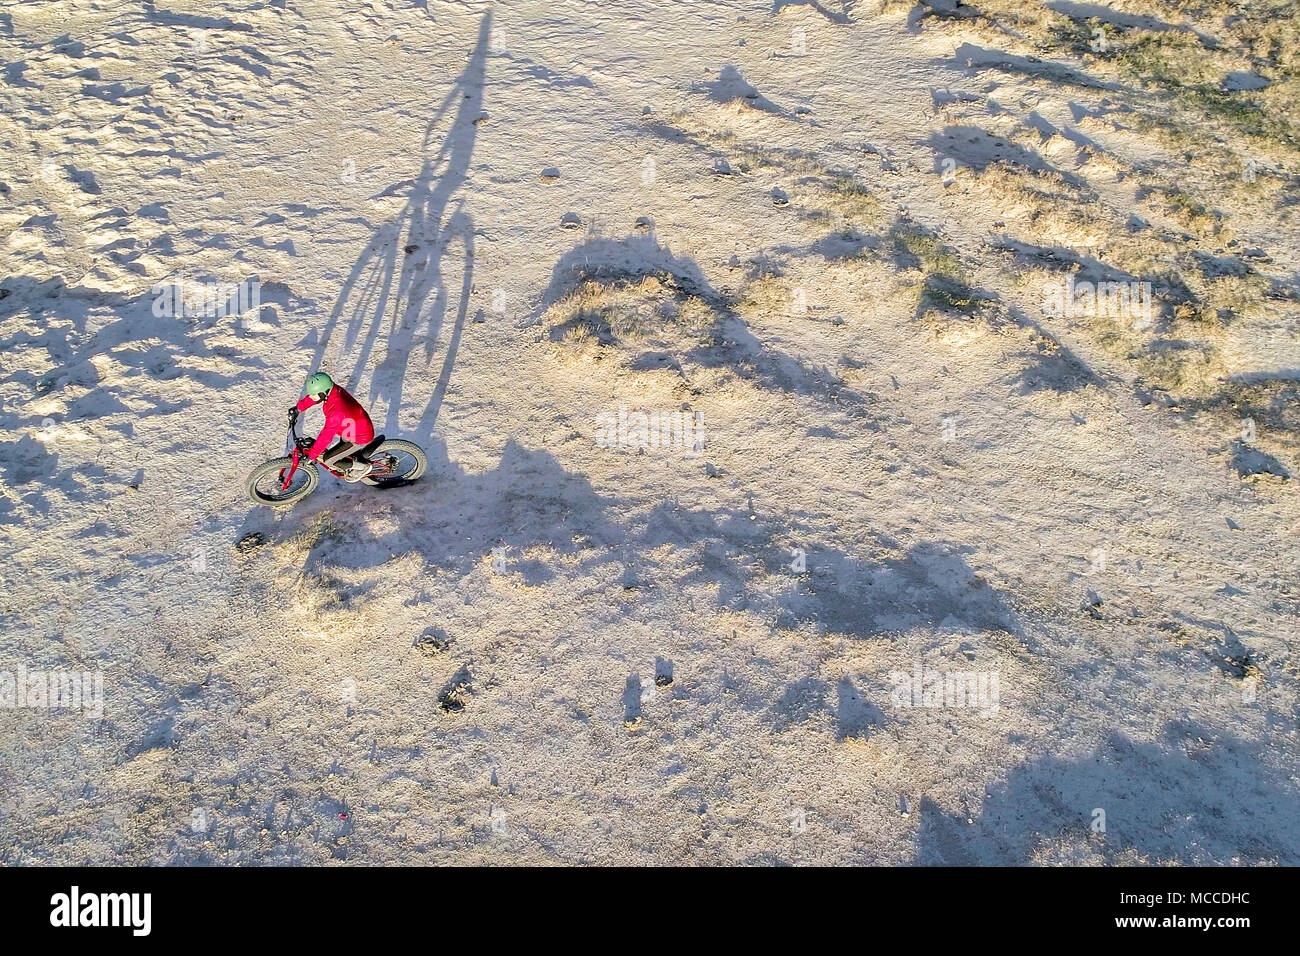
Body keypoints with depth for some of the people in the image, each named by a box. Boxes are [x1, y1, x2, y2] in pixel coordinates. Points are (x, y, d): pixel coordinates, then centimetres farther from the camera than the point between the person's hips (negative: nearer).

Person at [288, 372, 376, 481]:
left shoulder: (335, 412, -38)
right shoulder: (334, 389, -15)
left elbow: (325, 438, -30)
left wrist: (310, 456, -20)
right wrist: (298, 408, 12)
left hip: (360, 438, -8)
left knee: (327, 460, -3)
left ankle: (363, 467, 11)